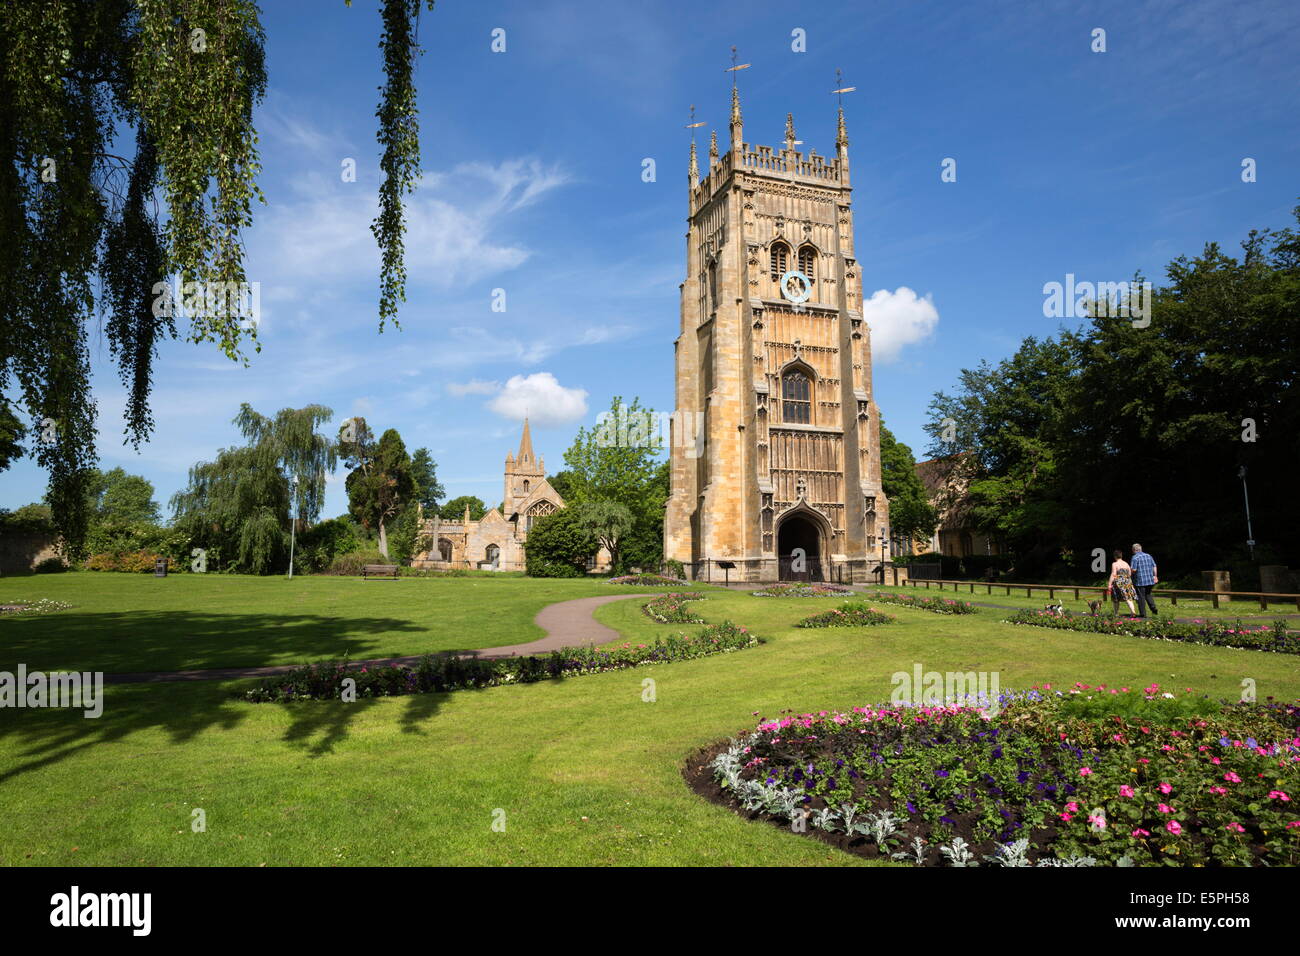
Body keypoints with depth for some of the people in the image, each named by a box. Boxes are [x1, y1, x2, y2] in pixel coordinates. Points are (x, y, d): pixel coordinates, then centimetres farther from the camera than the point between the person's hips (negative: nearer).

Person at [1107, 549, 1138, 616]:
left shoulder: (1114, 564, -7)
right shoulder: (1126, 563, 11)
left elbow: (1113, 574, -14)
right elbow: (1130, 574, 13)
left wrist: (1110, 584, -15)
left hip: (1118, 583, -4)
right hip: (1127, 582, 5)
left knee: (1116, 599, 8)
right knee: (1128, 598, 1)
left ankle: (1116, 613, 14)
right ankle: (1132, 610, -21)